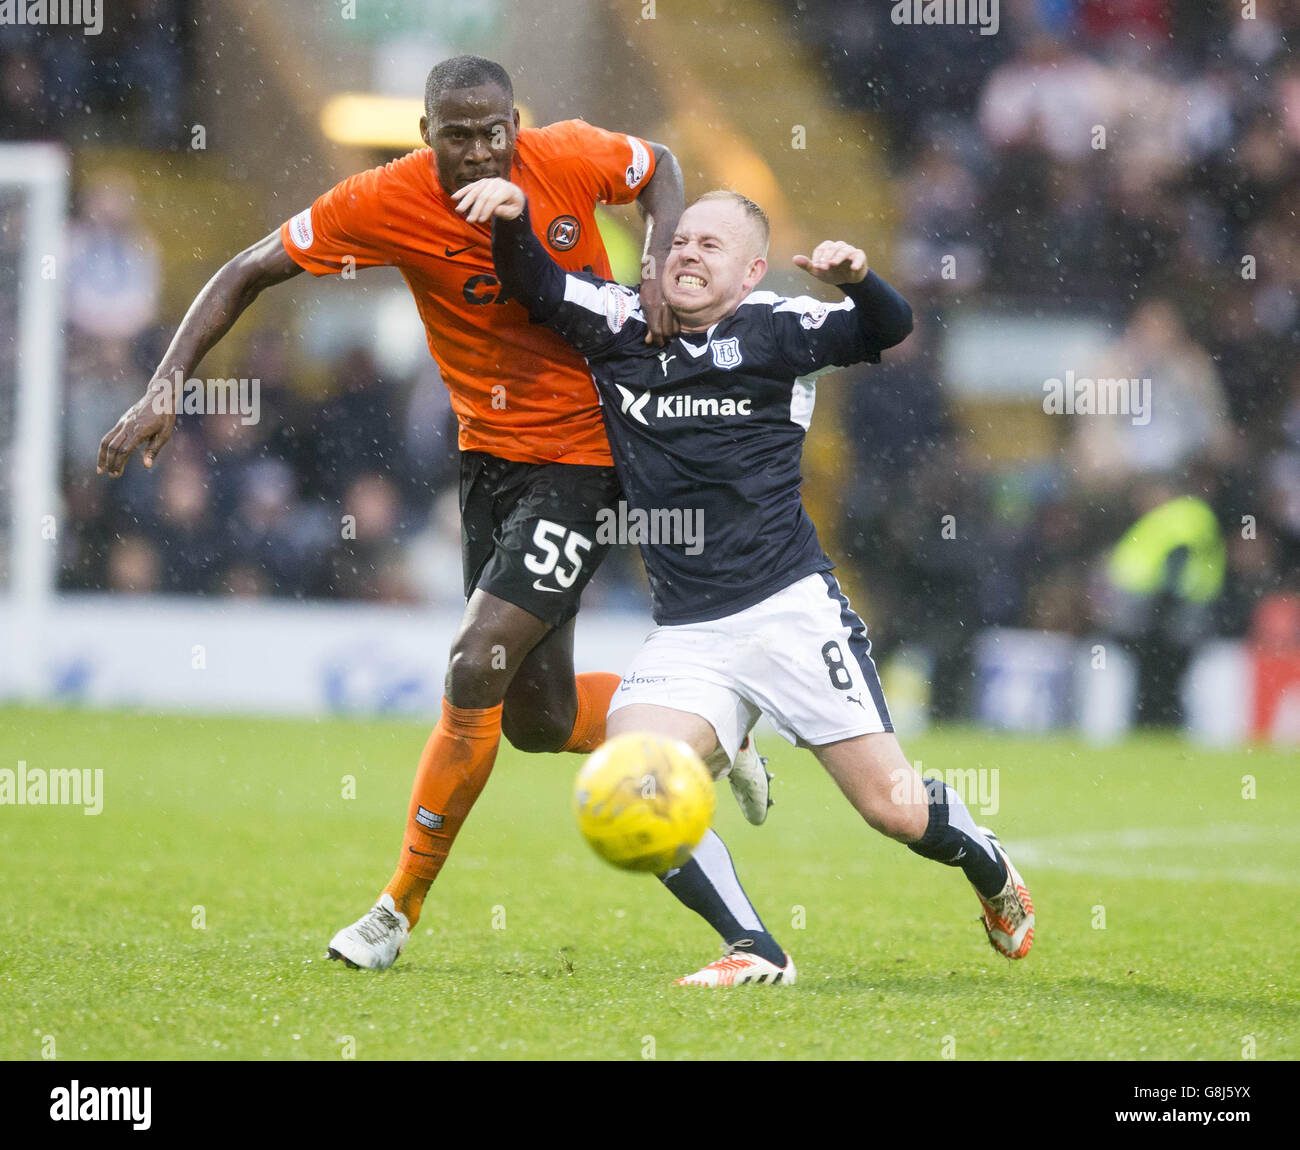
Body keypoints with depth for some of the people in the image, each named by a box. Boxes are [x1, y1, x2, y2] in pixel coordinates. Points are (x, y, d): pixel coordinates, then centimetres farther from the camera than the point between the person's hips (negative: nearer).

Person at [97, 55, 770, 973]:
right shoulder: (386, 203, -14)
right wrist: (165, 388, -17)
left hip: (583, 455, -3)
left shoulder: (573, 158, -15)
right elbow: (247, 275, -7)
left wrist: (659, 269, -10)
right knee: (537, 719, 7)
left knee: (475, 670, -15)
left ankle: (401, 909, -3)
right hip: (490, 454, 3)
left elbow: (659, 167, 8)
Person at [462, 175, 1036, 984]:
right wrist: (511, 215, -16)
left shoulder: (775, 329, 1)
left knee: (896, 810, -3)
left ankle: (990, 869, 31)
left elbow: (889, 331, -6)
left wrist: (857, 280, -27)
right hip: (687, 637, 3)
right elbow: (533, 282, 5)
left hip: (791, 611, -3)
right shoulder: (622, 324, 10)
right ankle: (756, 952, -13)